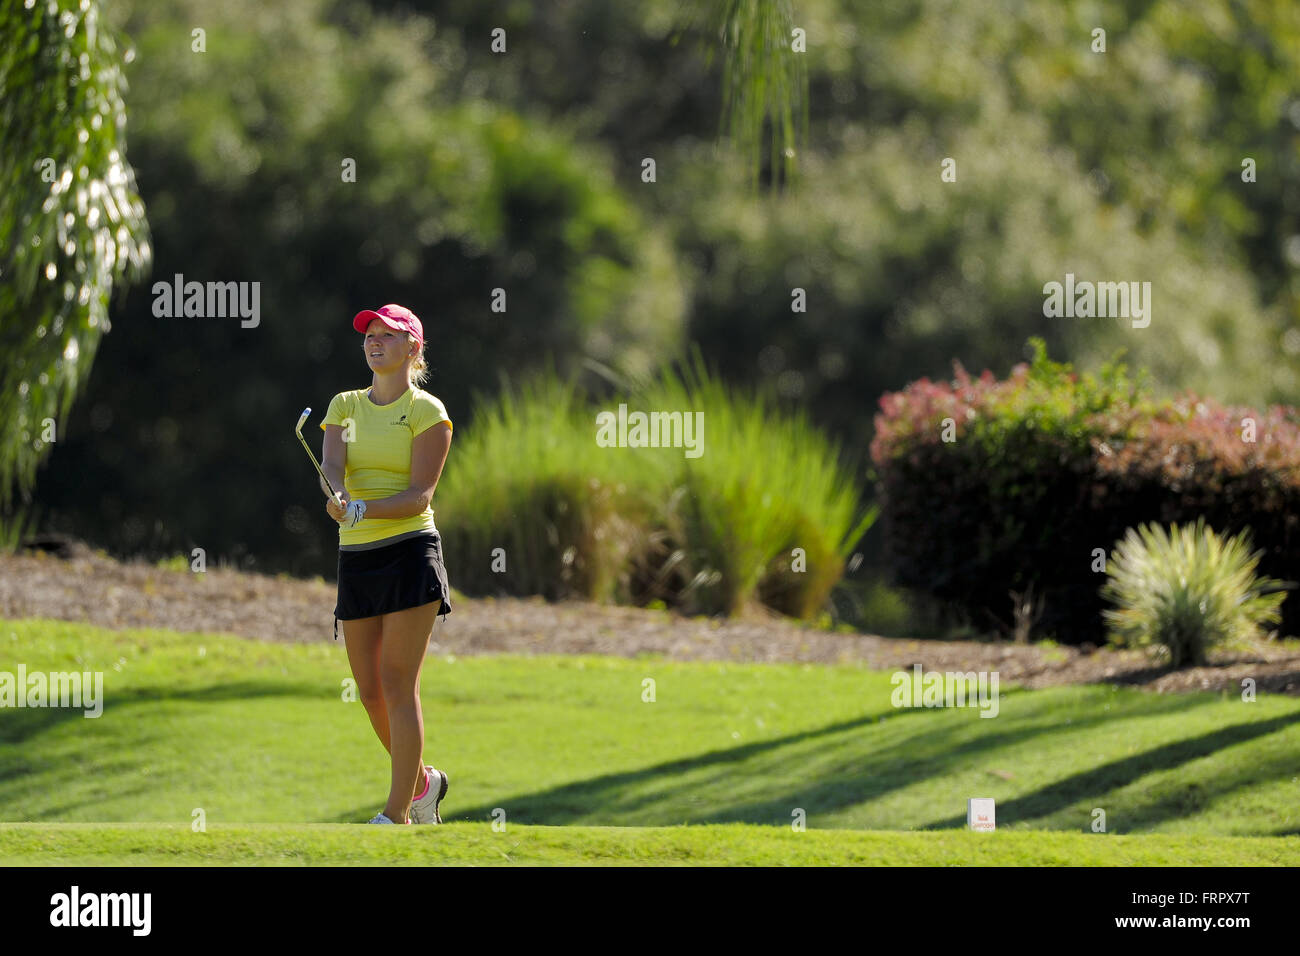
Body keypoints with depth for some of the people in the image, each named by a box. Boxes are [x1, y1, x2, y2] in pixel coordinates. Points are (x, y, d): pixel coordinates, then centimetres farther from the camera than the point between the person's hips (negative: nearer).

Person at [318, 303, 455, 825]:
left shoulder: (427, 411, -2)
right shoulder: (345, 405, 13)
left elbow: (420, 494, -10)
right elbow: (331, 467, -4)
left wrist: (363, 509, -25)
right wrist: (335, 499, -27)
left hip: (409, 551, -5)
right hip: (355, 557, 5)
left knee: (397, 684, -11)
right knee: (370, 691, 6)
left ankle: (398, 812, -9)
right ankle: (422, 780, 28)